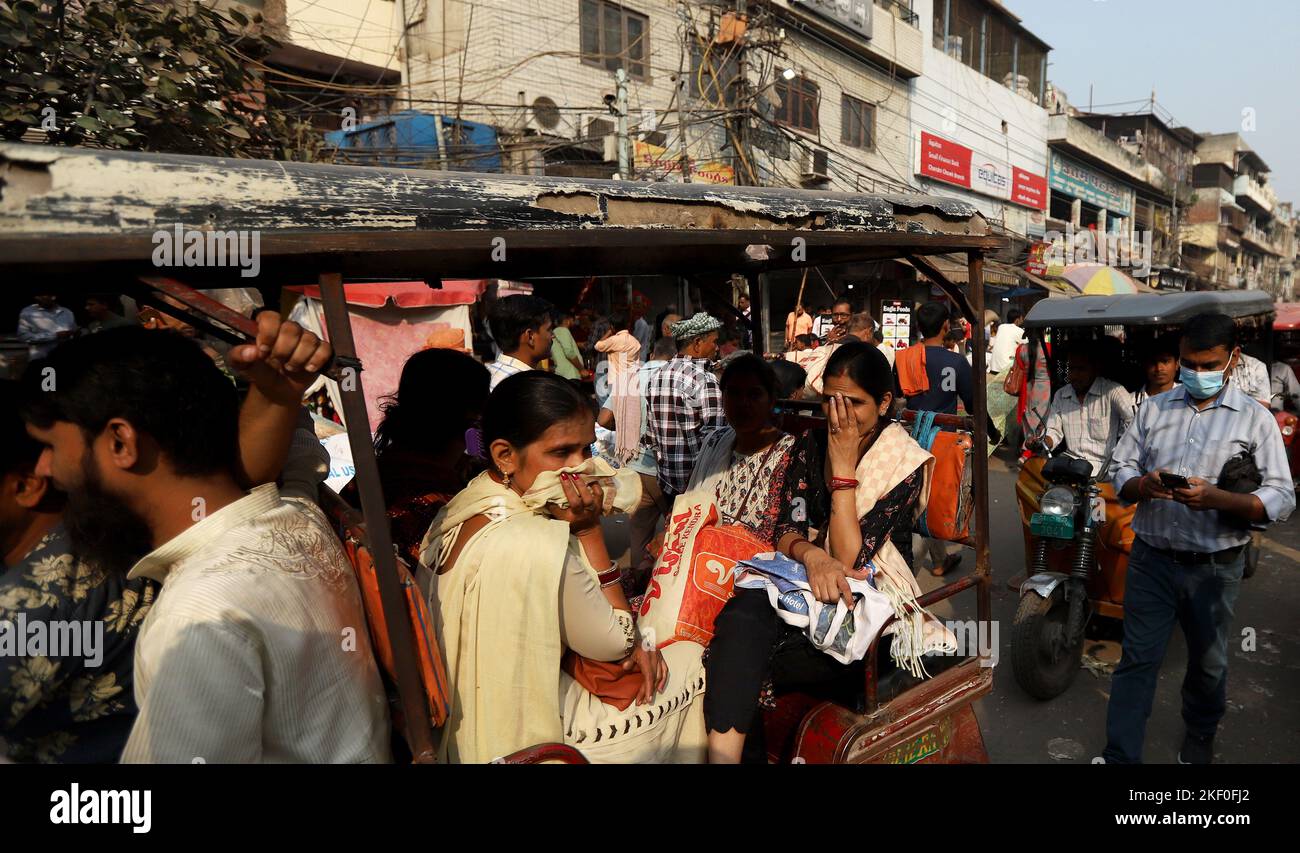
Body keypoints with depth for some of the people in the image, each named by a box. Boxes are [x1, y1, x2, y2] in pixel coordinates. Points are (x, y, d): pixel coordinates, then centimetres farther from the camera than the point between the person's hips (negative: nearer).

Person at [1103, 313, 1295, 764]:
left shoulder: (1255, 419, -3)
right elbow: (1121, 468, 6)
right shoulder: (1154, 408, 5)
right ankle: (1119, 754, 11)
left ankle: (1200, 733, 43)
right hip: (1151, 557, 1)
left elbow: (1281, 499, -8)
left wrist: (1215, 498, -26)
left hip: (1214, 567, -1)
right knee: (1137, 660, 4)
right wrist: (1143, 484, -18)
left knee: (1208, 663, 18)